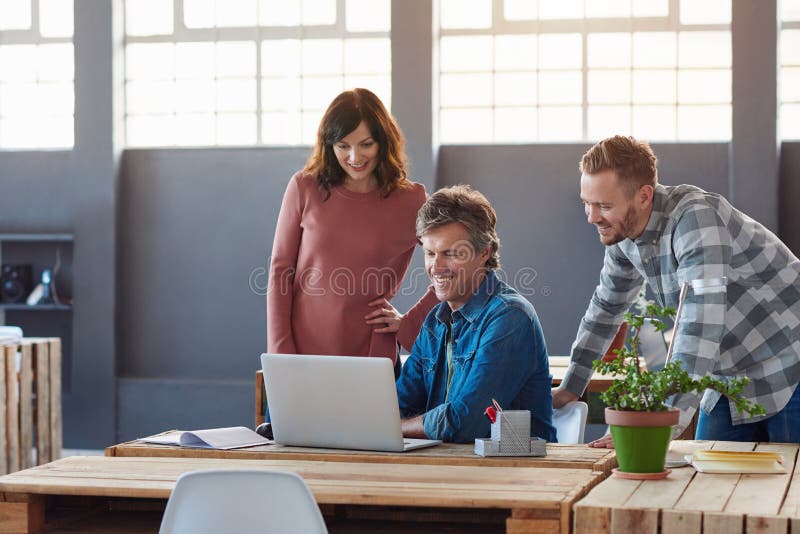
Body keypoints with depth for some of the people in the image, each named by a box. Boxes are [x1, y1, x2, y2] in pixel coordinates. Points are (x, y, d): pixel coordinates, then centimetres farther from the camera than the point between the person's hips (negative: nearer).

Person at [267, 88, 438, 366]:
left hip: (372, 354, 0)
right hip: (304, 349, 0)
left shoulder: (411, 200, -1)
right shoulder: (305, 188, 1)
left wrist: (408, 324, -2)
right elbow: (280, 271, 2)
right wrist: (281, 351, -5)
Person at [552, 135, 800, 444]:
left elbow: (701, 327, -37)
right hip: (731, 378, 7)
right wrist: (569, 388, 17)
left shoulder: (694, 217, -28)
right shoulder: (623, 233, -2)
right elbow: (606, 308, 16)